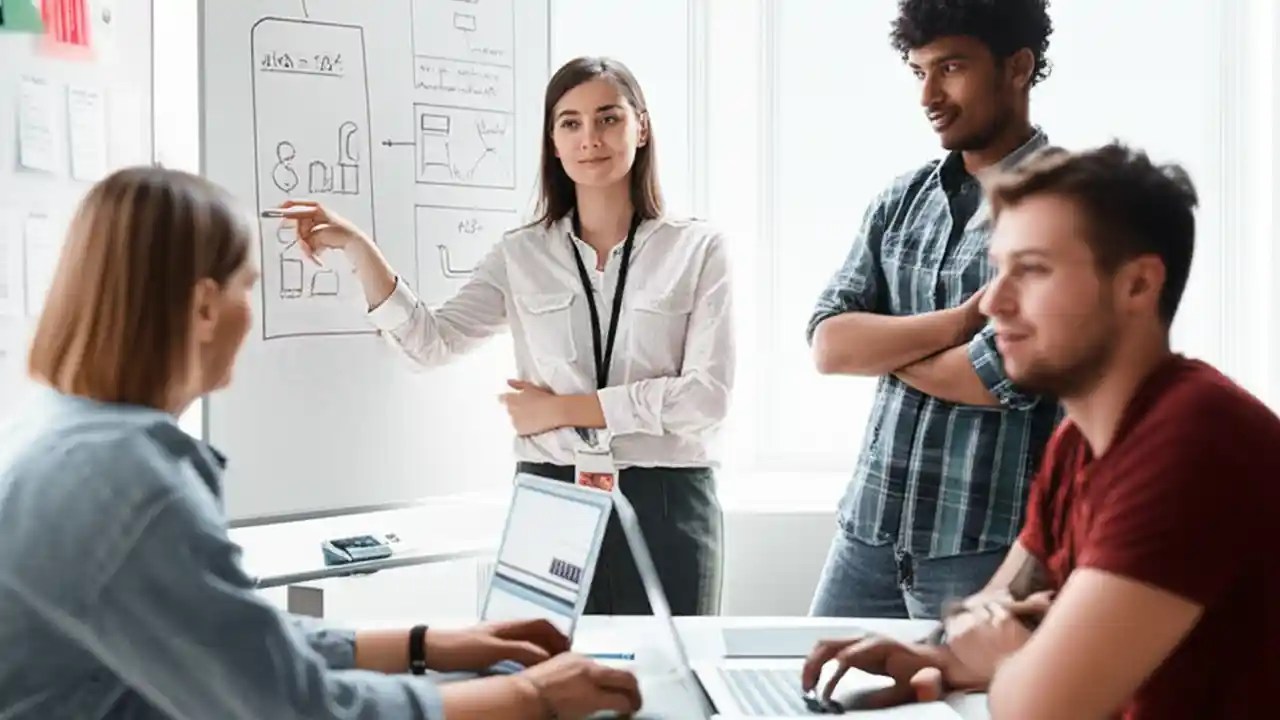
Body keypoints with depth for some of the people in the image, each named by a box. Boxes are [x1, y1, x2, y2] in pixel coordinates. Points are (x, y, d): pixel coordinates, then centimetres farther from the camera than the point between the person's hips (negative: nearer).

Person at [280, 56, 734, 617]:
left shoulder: (697, 249, 1)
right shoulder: (520, 256, 8)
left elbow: (707, 393, -7)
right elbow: (433, 341, -3)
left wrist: (564, 408, -7)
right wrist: (356, 248, -14)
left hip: (665, 503, -1)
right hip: (550, 498, 1)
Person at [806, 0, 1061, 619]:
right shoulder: (902, 200, 10)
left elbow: (1008, 375, -19)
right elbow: (828, 345, 1)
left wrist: (882, 345, -3)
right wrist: (959, 319, -13)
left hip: (989, 544, -6)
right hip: (868, 529, 6)